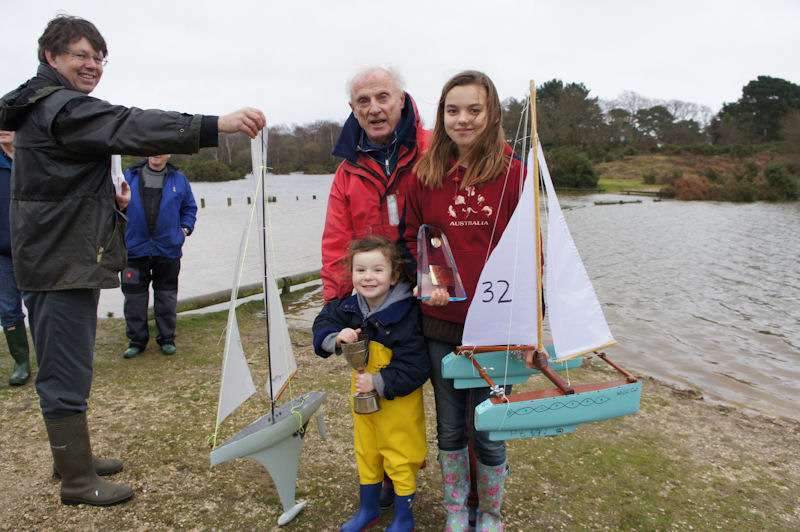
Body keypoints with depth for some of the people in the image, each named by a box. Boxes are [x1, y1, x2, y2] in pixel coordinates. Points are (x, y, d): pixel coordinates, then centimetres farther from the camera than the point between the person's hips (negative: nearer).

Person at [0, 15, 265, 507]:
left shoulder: (46, 107, 20)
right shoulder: (60, 107, -15)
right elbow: (132, 127, -31)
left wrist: (108, 196, 10)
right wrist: (218, 125, -41)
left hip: (67, 259, 11)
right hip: (62, 265, -11)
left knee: (66, 368, 20)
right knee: (66, 374, -2)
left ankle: (73, 455, 36)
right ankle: (78, 481, 10)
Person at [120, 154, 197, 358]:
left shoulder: (179, 180, 8)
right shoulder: (130, 176, 7)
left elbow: (190, 207, 16)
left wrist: (185, 228, 4)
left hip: (167, 248, 0)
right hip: (135, 247, 0)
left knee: (166, 296, 7)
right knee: (134, 296, 4)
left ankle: (167, 339, 19)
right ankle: (137, 340, 18)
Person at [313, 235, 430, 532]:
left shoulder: (406, 314, -26)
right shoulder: (349, 307, -8)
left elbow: (415, 367, -25)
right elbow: (323, 324, 4)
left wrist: (378, 383, -27)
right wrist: (337, 338, -17)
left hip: (398, 399, -6)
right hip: (362, 396, 6)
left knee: (399, 458, 9)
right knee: (365, 452, 23)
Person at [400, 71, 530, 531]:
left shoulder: (513, 172, -3)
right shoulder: (426, 173, 2)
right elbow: (413, 238, 9)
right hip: (441, 323, 2)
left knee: (488, 430, 10)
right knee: (450, 426, 18)